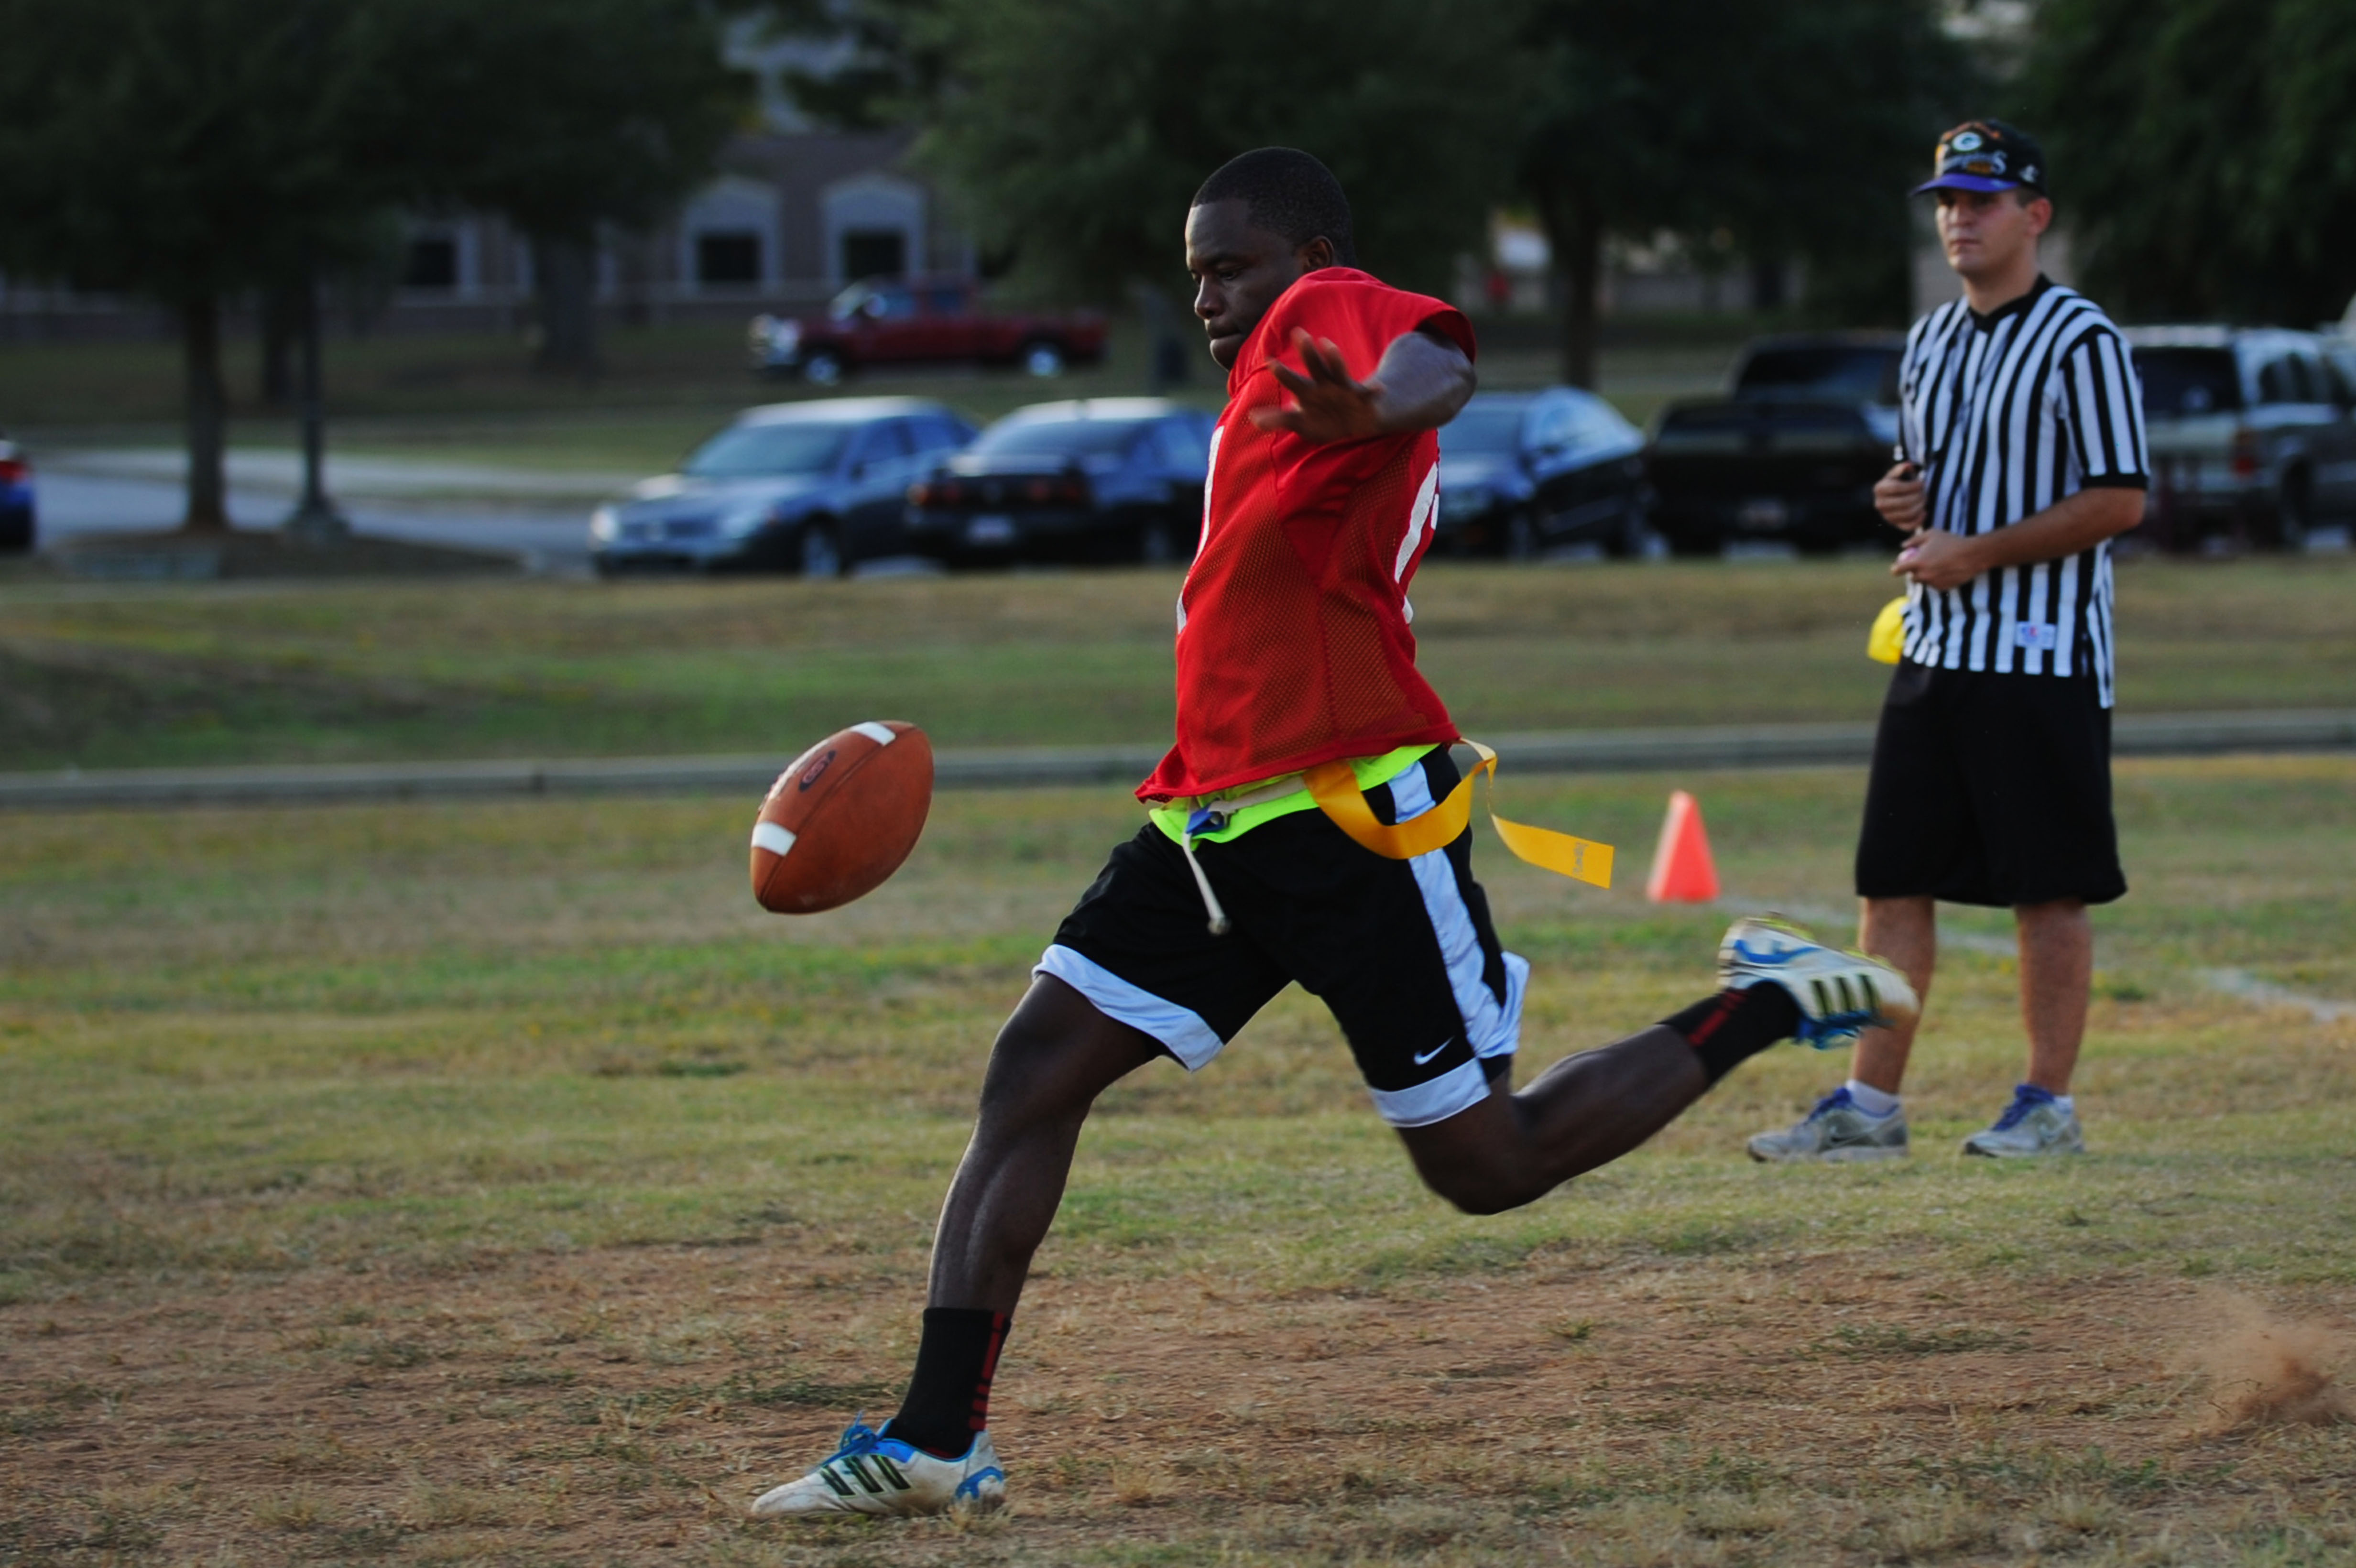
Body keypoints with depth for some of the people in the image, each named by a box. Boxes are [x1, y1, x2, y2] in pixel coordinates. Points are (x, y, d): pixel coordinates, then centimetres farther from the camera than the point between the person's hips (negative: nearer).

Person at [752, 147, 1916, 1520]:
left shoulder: (1329, 315, -6)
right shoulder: (1293, 373, 23)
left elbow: (1441, 356, -32)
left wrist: (1378, 408, -53)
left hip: (1352, 820, -10)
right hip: (1218, 820, 10)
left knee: (1488, 1169, -3)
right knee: (1036, 1069, -3)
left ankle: (1763, 1008, 16)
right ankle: (938, 1440, -7)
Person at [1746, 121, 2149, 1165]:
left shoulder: (2079, 342, -9)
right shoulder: (1930, 343, 16)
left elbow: (2118, 501, -15)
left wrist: (1976, 553, -17)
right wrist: (1902, 501, 3)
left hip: (2041, 657, -8)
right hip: (1933, 649, 8)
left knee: (2047, 886, -3)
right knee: (1894, 879, 5)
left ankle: (2048, 1105, 4)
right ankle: (1869, 1108, 7)